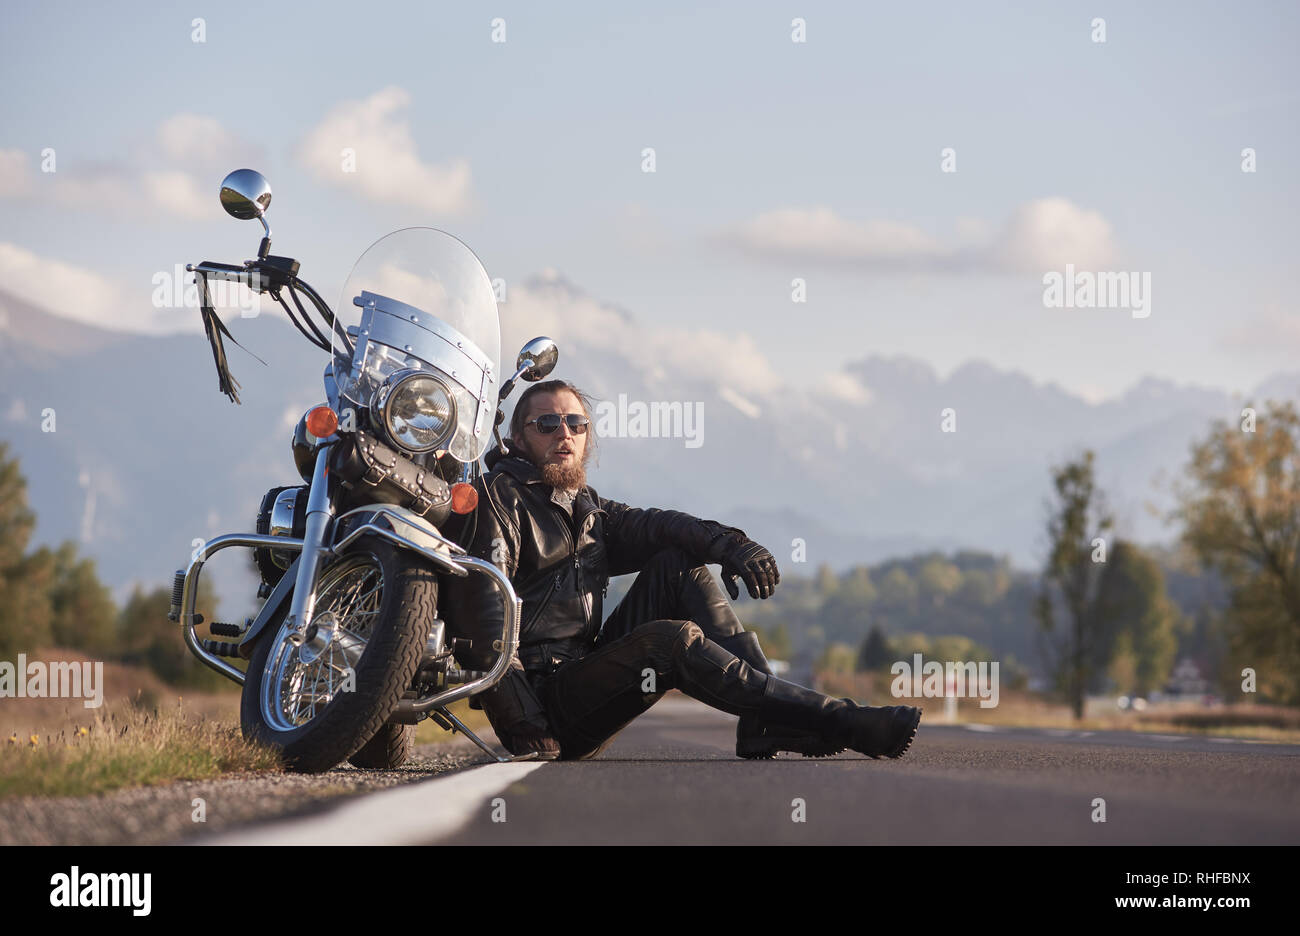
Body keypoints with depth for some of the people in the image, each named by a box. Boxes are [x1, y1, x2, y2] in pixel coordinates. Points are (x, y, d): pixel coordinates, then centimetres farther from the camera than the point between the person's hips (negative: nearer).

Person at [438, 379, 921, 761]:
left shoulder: (586, 508, 22)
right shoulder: (498, 497, -4)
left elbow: (649, 525, 5)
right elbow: (479, 611, -15)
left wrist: (728, 543, -17)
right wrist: (523, 725, -23)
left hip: (585, 670, 8)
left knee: (679, 564, 0)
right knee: (672, 640, -27)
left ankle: (763, 724, -15)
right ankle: (836, 721, -29)